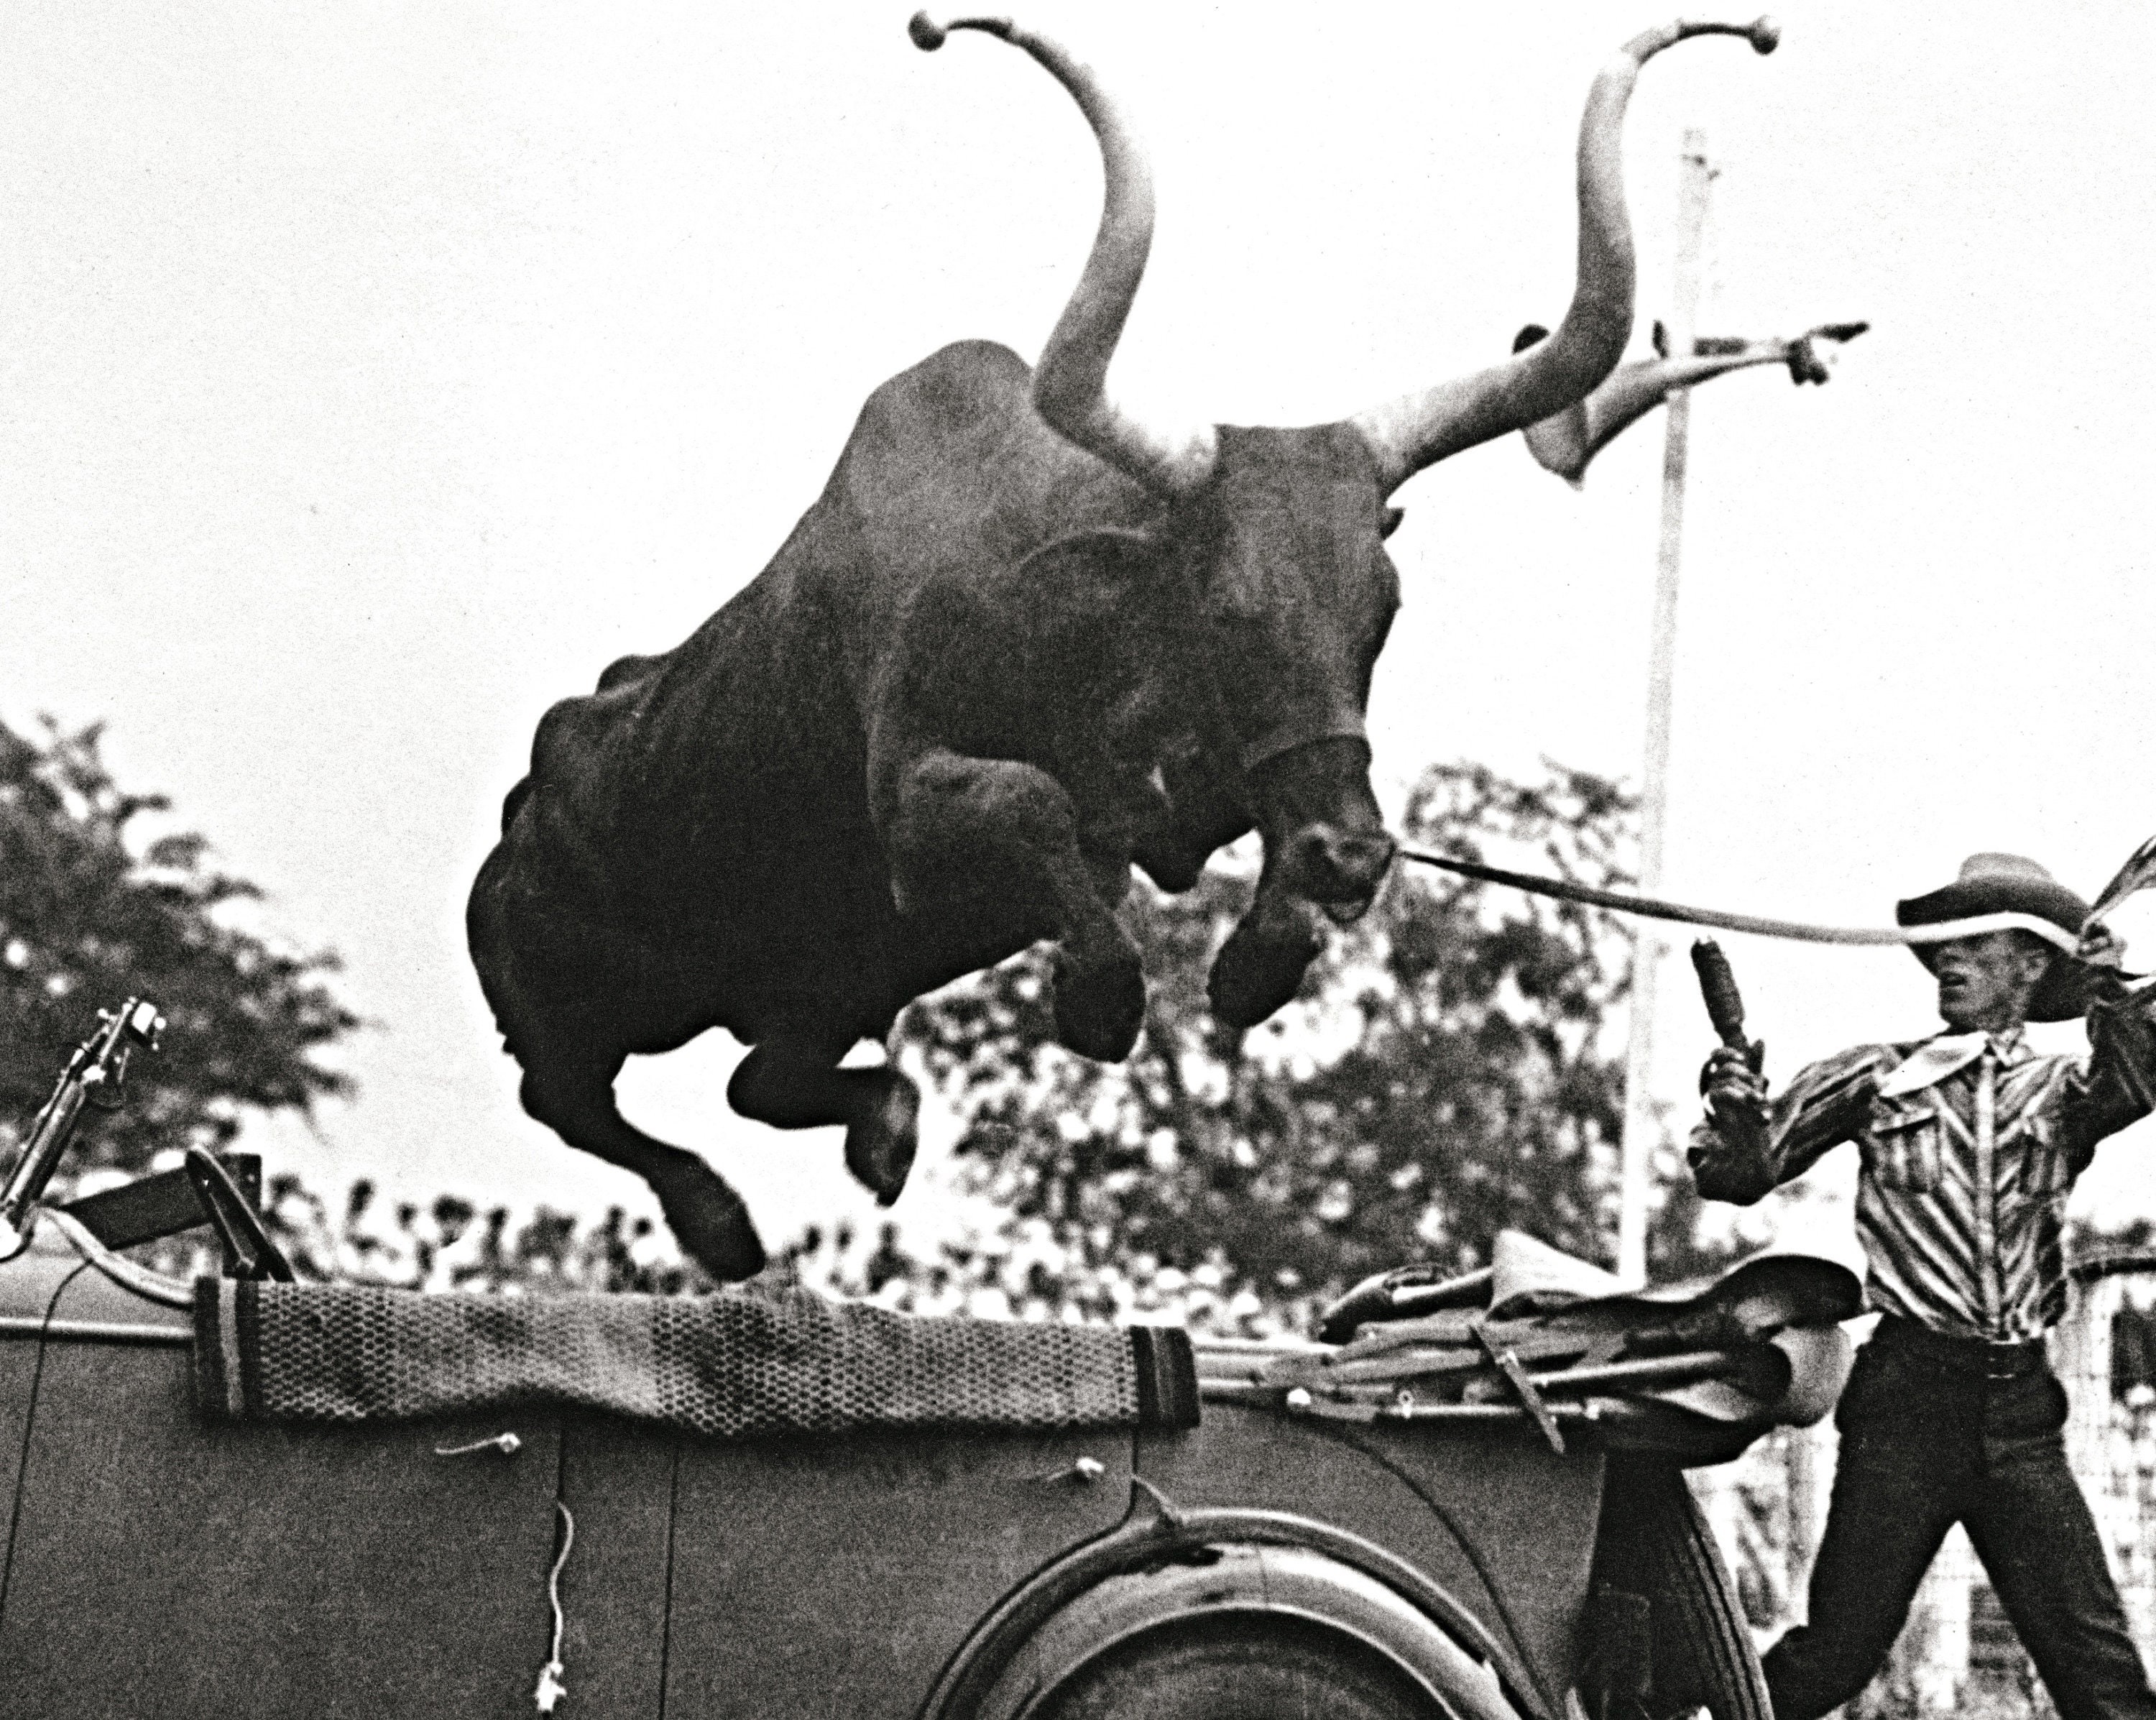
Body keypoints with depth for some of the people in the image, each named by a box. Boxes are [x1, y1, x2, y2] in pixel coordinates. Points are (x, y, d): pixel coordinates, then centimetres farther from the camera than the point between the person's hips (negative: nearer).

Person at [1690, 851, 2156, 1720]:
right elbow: (1742, 1174, 8)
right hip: (1906, 1396, -2)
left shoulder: (2060, 1089, 11)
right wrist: (1736, 1111, -12)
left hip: (2021, 1409, 2)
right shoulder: (1880, 1077, 8)